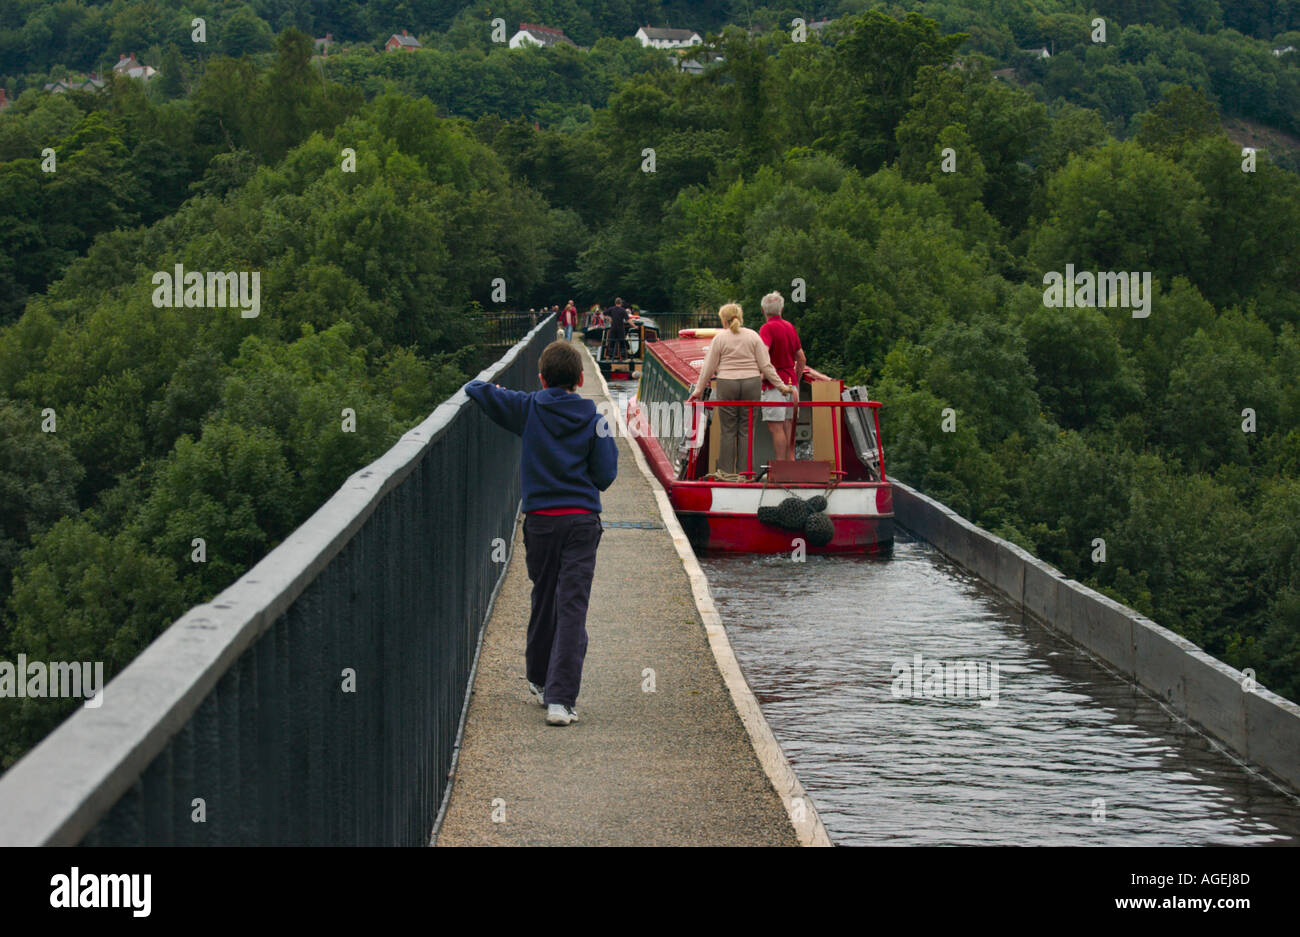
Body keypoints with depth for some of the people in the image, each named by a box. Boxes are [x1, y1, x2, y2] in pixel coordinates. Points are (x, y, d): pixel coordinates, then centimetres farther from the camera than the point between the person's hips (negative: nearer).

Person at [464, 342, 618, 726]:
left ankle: (540, 680, 35)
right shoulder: (594, 420, -3)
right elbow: (605, 474, -3)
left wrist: (490, 388, 21)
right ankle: (560, 698, -15)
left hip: (540, 519, 2)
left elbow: (475, 389, -1)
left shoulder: (528, 409, -1)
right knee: (572, 608, -5)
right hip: (582, 520, -2)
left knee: (543, 600, 19)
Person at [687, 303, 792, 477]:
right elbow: (765, 365, 0)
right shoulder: (753, 336, 3)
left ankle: (726, 470, 6)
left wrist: (698, 389, 10)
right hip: (751, 384, 1)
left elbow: (709, 367, 1)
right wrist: (781, 385, 7)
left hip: (727, 385, -1)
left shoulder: (719, 338, -1)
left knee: (728, 429, 4)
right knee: (746, 429, 5)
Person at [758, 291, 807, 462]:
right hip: (790, 382, 8)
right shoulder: (790, 327, 14)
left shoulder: (767, 328, -10)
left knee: (776, 427, -7)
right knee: (788, 426, 13)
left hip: (774, 384, -8)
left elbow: (763, 355, -27)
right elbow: (802, 359, 19)